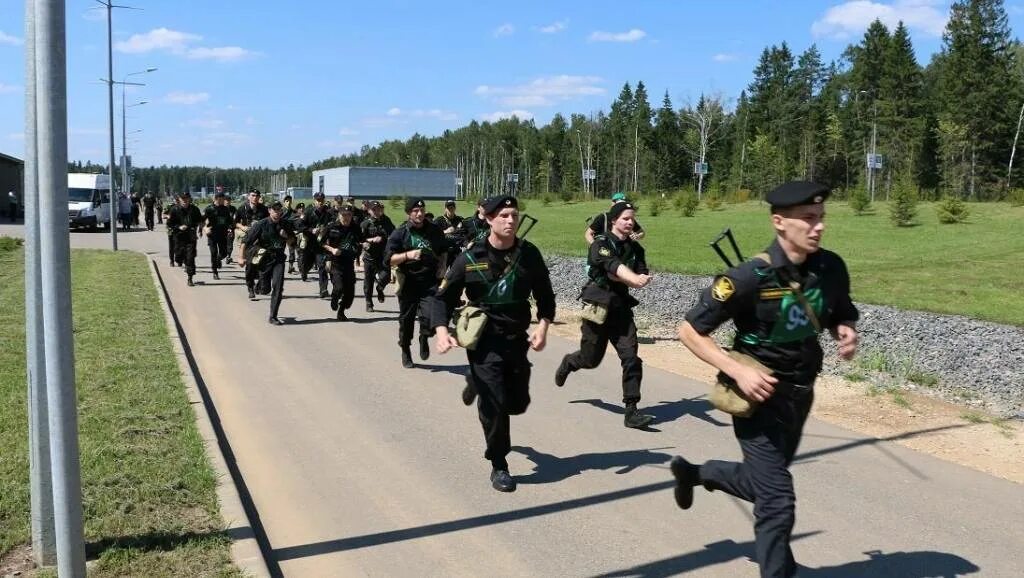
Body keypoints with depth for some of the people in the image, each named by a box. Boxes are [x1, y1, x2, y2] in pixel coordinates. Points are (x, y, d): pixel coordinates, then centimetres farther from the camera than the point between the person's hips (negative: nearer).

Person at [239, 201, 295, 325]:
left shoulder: (286, 225, 1)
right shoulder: (261, 224, -9)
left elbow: (292, 242, 13)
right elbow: (246, 241, -7)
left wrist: (286, 237, -9)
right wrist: (241, 257, -11)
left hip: (278, 258, 2)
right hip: (264, 258, -2)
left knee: (278, 287, -11)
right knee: (265, 290, 5)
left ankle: (273, 317, -2)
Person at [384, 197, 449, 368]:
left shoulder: (434, 231, 6)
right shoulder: (400, 233, -4)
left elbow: (443, 250, 24)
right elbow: (388, 259, -10)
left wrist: (442, 266, 7)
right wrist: (408, 255, -24)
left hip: (430, 282, 1)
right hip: (409, 282, -1)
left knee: (429, 315, -17)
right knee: (406, 319, 10)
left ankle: (424, 338, 17)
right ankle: (405, 351, 31)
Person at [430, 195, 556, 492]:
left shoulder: (529, 254, -4)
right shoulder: (470, 258, -11)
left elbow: (545, 295, 6)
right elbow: (443, 298, -4)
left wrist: (543, 326, -10)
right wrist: (442, 331, -20)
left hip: (517, 339, 4)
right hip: (484, 341, -4)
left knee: (518, 403, 12)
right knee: (495, 403, -6)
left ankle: (478, 385, 44)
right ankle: (499, 466, 13)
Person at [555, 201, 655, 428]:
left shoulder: (635, 248, 7)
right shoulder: (601, 244, -10)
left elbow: (642, 276, -4)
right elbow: (614, 265, -29)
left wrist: (619, 278, -20)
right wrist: (634, 279, -47)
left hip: (621, 307, 4)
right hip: (597, 306, -4)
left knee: (631, 357, -10)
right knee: (591, 359, 9)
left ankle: (631, 411, -5)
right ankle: (568, 362, 45)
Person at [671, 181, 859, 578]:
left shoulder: (830, 268, -9)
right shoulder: (750, 277, -24)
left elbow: (841, 316, 10)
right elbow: (689, 331, -17)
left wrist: (846, 334, -13)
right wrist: (738, 370, -26)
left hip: (800, 395, 6)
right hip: (759, 395, -6)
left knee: (764, 483, 24)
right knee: (778, 500, -3)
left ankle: (693, 472, 50)